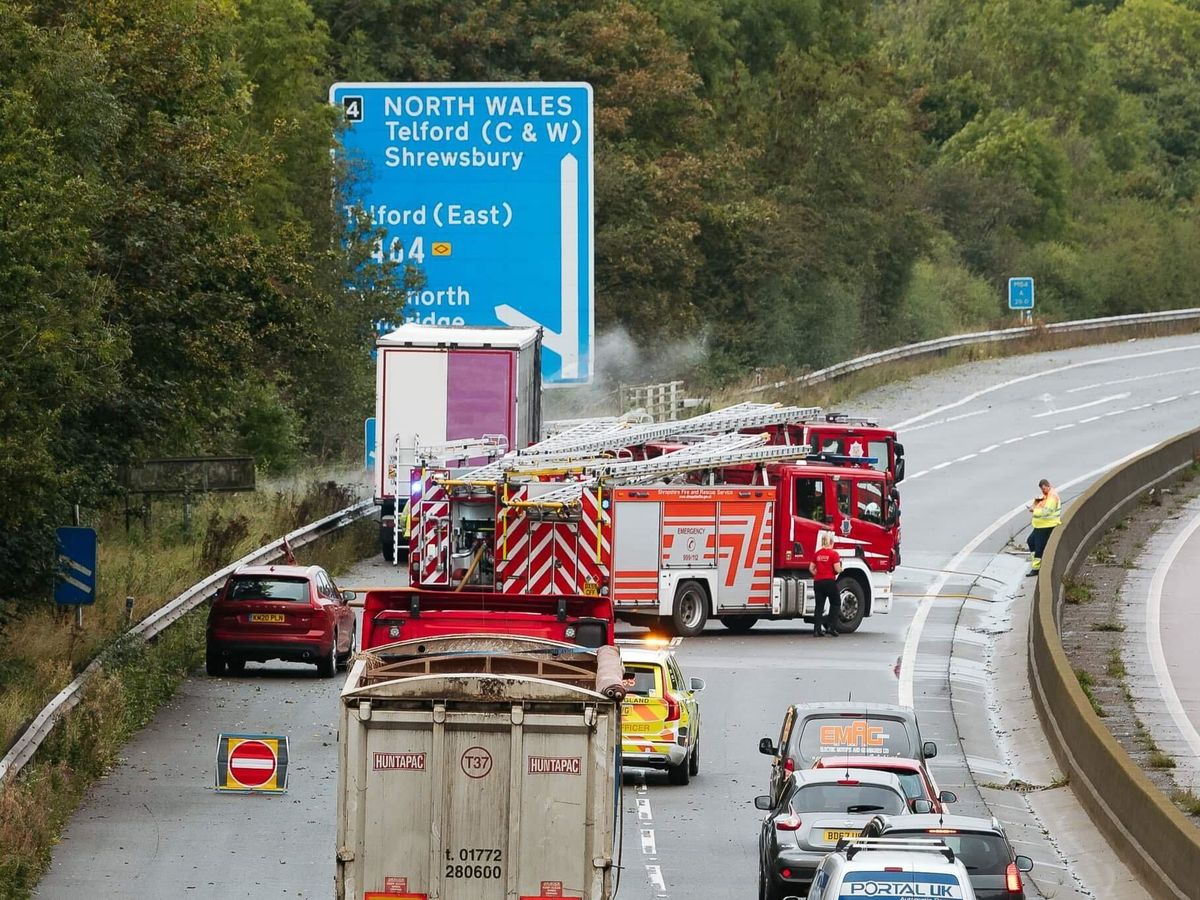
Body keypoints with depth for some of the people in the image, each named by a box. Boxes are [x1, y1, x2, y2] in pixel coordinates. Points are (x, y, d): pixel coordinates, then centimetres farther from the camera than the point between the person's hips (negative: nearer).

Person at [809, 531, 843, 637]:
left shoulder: (817, 554, 5)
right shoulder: (833, 554, -9)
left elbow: (811, 568, 6)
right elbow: (837, 569, -13)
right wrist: (840, 570, 9)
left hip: (818, 581, 4)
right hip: (829, 581, -4)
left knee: (819, 605, 9)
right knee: (835, 604, 11)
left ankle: (817, 629, 4)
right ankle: (831, 627, 1)